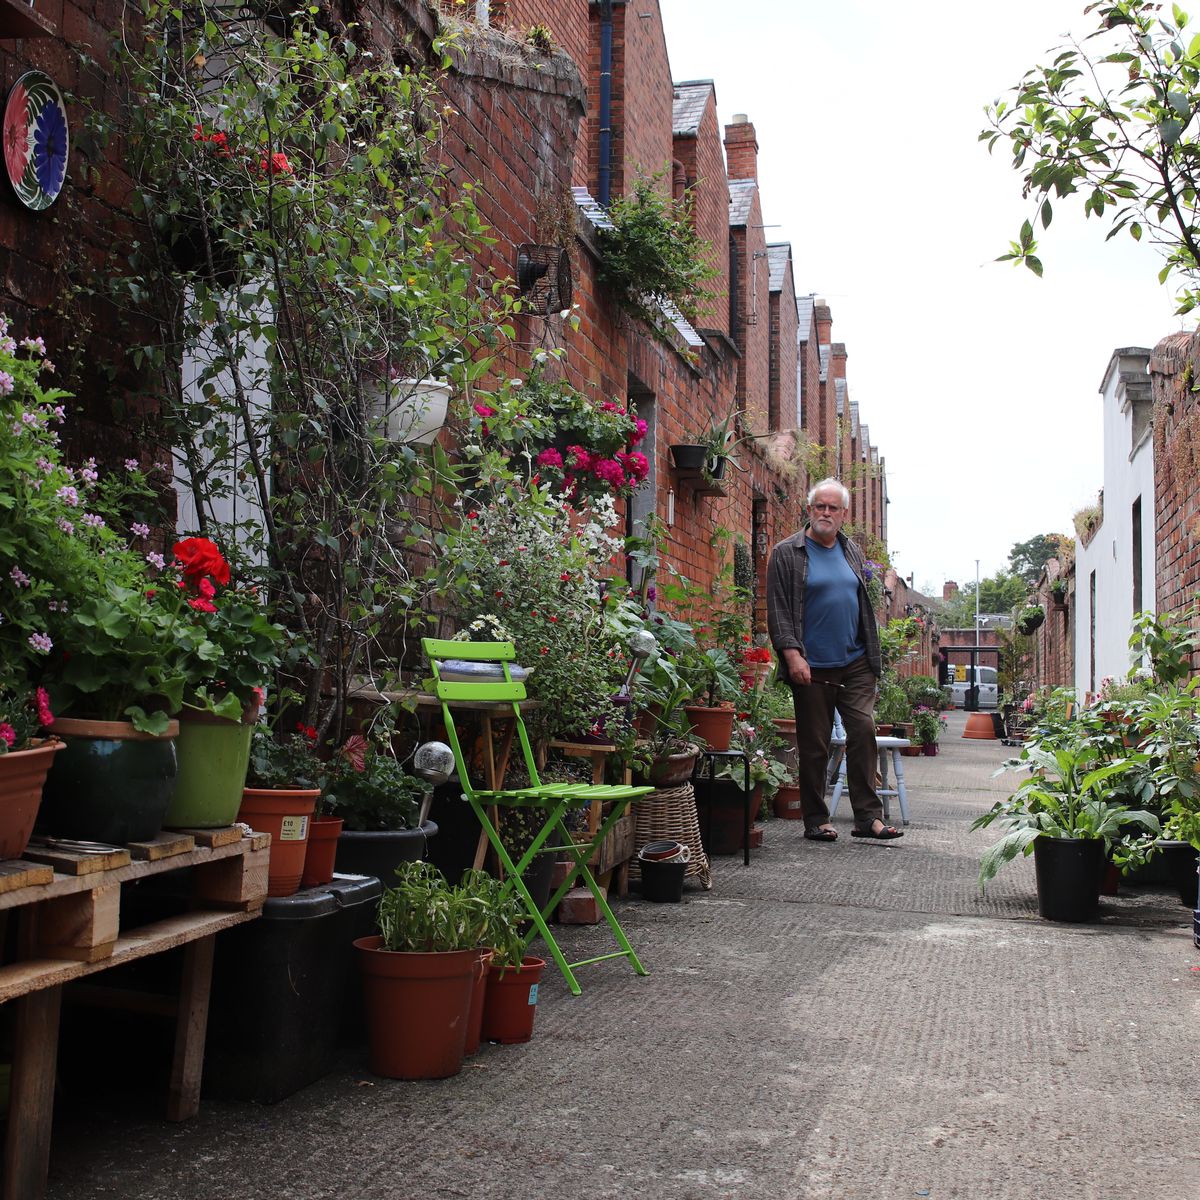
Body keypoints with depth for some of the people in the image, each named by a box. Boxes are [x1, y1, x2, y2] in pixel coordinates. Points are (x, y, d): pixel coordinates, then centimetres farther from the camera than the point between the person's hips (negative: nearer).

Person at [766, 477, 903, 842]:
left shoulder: (853, 552, 14)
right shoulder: (786, 554, -1)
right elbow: (777, 610, -6)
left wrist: (873, 658, 16)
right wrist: (792, 654, -16)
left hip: (855, 664, 4)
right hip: (812, 668, -4)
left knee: (864, 733, -4)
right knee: (814, 746, 3)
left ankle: (868, 817, 2)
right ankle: (816, 820, 13)